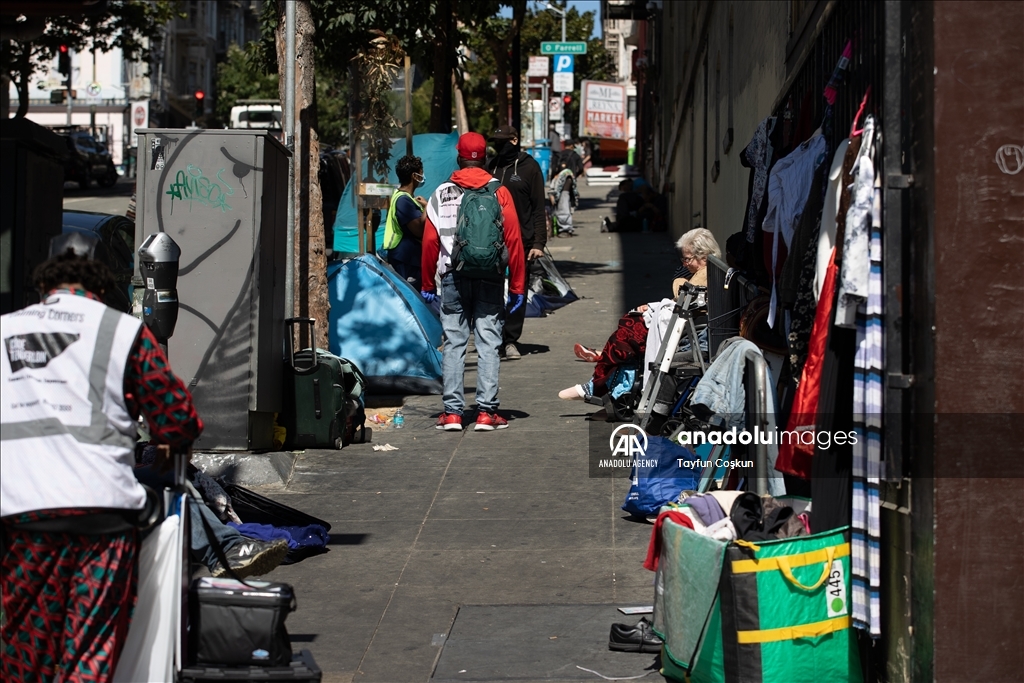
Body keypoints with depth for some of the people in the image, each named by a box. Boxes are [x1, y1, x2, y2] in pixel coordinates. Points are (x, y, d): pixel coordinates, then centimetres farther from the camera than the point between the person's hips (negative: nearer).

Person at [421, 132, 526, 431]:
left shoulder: (441, 194, 3)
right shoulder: (499, 193, 0)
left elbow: (430, 241, 2)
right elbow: (514, 241, -3)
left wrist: (427, 284, 11)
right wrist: (517, 286, 2)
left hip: (453, 278, 1)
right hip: (490, 278, -1)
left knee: (453, 344, 5)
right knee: (488, 344, 1)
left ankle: (452, 412, 3)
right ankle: (486, 412, -1)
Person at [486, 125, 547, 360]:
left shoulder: (529, 167, 2)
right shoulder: (491, 167, 12)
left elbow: (539, 208, -1)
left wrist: (539, 242, -8)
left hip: (521, 240, -3)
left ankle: (511, 340, 7)